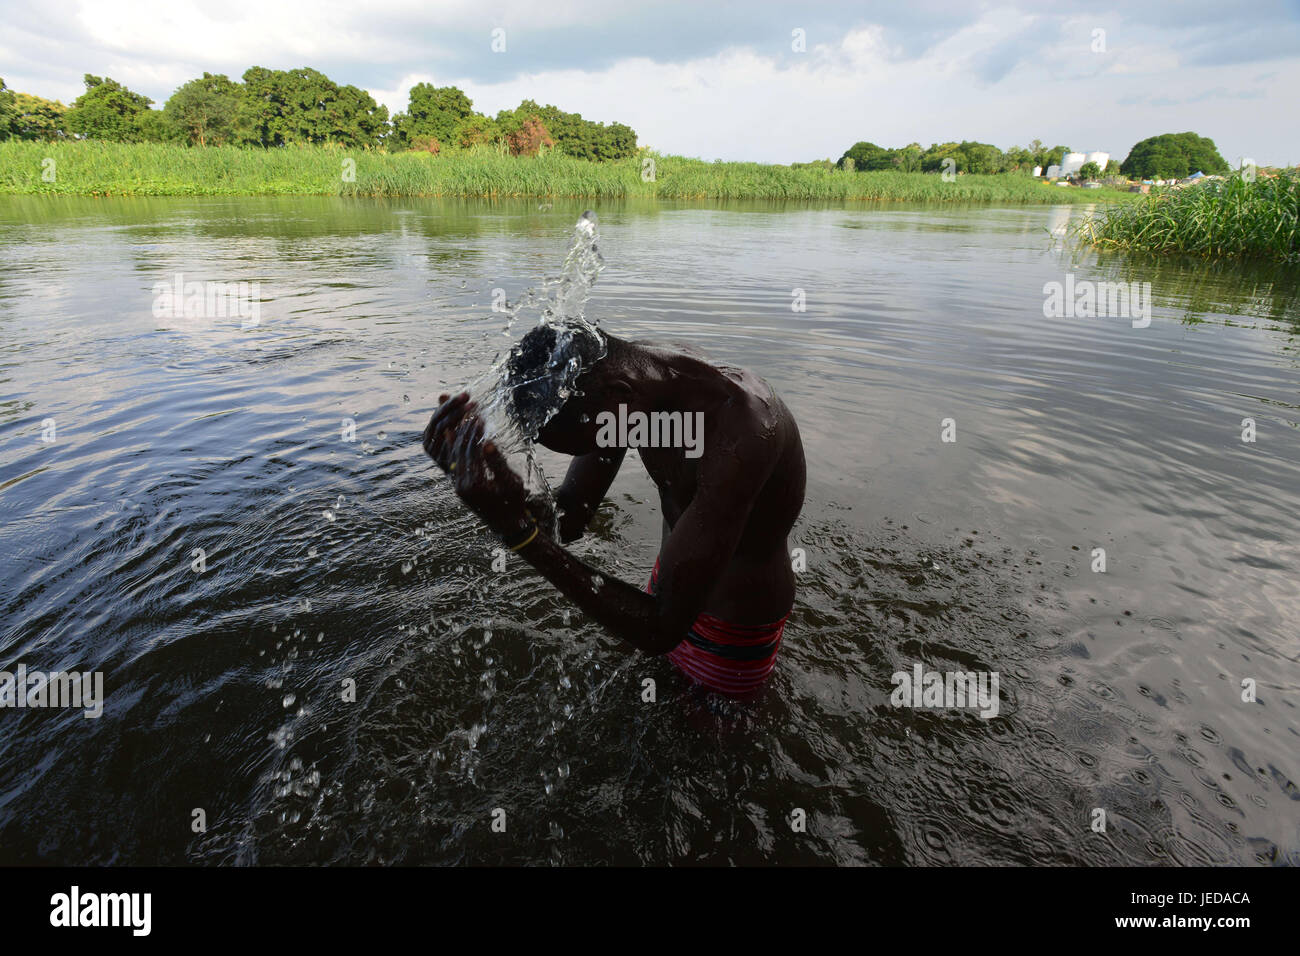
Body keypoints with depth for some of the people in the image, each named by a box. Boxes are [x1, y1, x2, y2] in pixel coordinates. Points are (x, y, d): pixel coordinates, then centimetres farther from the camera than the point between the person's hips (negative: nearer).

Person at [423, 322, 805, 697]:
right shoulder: (624, 373, -15)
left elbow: (660, 630, -41)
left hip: (734, 630, -6)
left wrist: (518, 529, -46)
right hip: (674, 583, 7)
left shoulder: (738, 432, -42)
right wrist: (476, 469, -26)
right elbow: (567, 521, -8)